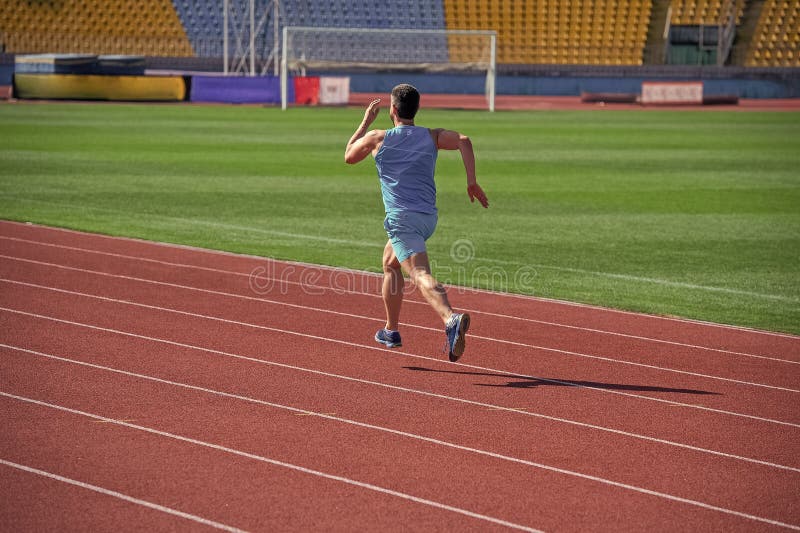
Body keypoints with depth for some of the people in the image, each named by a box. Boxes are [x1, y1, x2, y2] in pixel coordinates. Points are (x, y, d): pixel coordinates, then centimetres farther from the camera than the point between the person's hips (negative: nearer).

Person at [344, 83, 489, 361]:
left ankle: (451, 319, -48)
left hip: (402, 218, -6)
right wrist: (472, 181, -11)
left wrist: (366, 122, 31)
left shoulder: (377, 138, 5)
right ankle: (391, 331, 36)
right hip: (429, 218, 6)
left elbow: (349, 156, 23)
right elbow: (463, 140, -9)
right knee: (390, 264, 29)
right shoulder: (433, 137, 11)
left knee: (421, 275, -22)